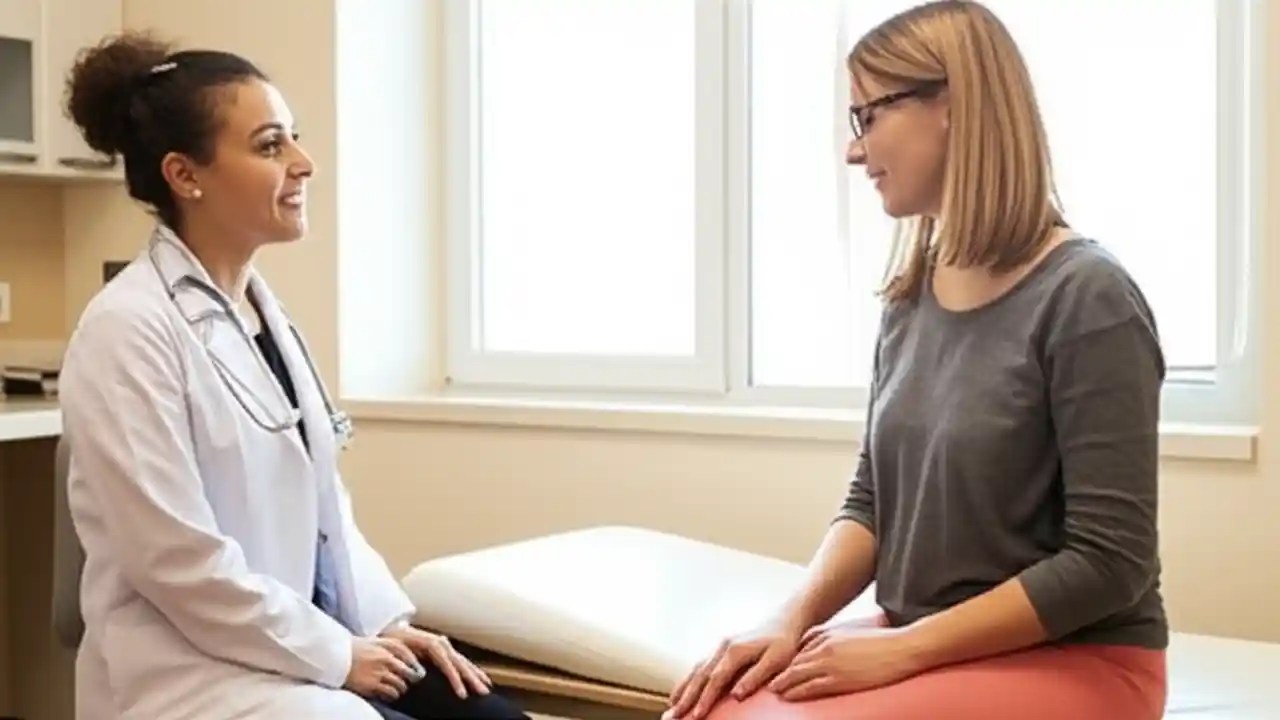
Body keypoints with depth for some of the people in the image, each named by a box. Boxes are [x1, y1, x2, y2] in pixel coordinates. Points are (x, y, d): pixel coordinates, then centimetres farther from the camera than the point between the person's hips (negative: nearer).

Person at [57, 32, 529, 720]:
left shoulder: (262, 306, 9)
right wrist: (339, 655, -13)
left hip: (303, 641, 7)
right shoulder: (128, 330, -16)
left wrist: (390, 621, 2)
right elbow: (178, 561, -19)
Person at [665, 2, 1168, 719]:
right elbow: (872, 500, 9)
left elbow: (1109, 561, -17)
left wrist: (901, 648, -18)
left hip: (1074, 660, -6)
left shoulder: (1086, 298, -15)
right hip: (923, 647, 6)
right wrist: (792, 618, -9)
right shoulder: (913, 293, 5)